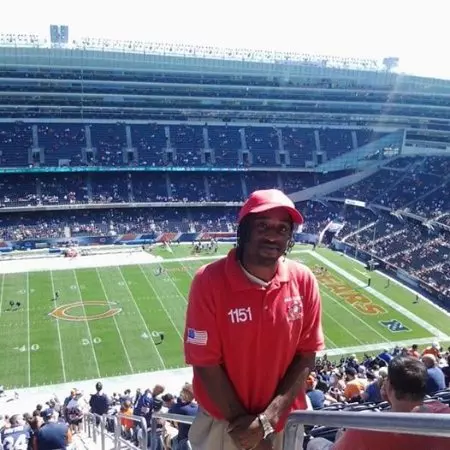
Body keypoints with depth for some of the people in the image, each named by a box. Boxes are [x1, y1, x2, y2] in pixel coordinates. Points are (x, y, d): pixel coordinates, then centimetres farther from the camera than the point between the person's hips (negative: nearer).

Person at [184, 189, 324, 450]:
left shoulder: (304, 281, -11)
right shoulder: (209, 281, -20)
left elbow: (307, 356, -6)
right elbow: (205, 362, -15)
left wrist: (269, 417, -13)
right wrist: (242, 420, -12)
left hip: (284, 420, 3)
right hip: (224, 423, -2)